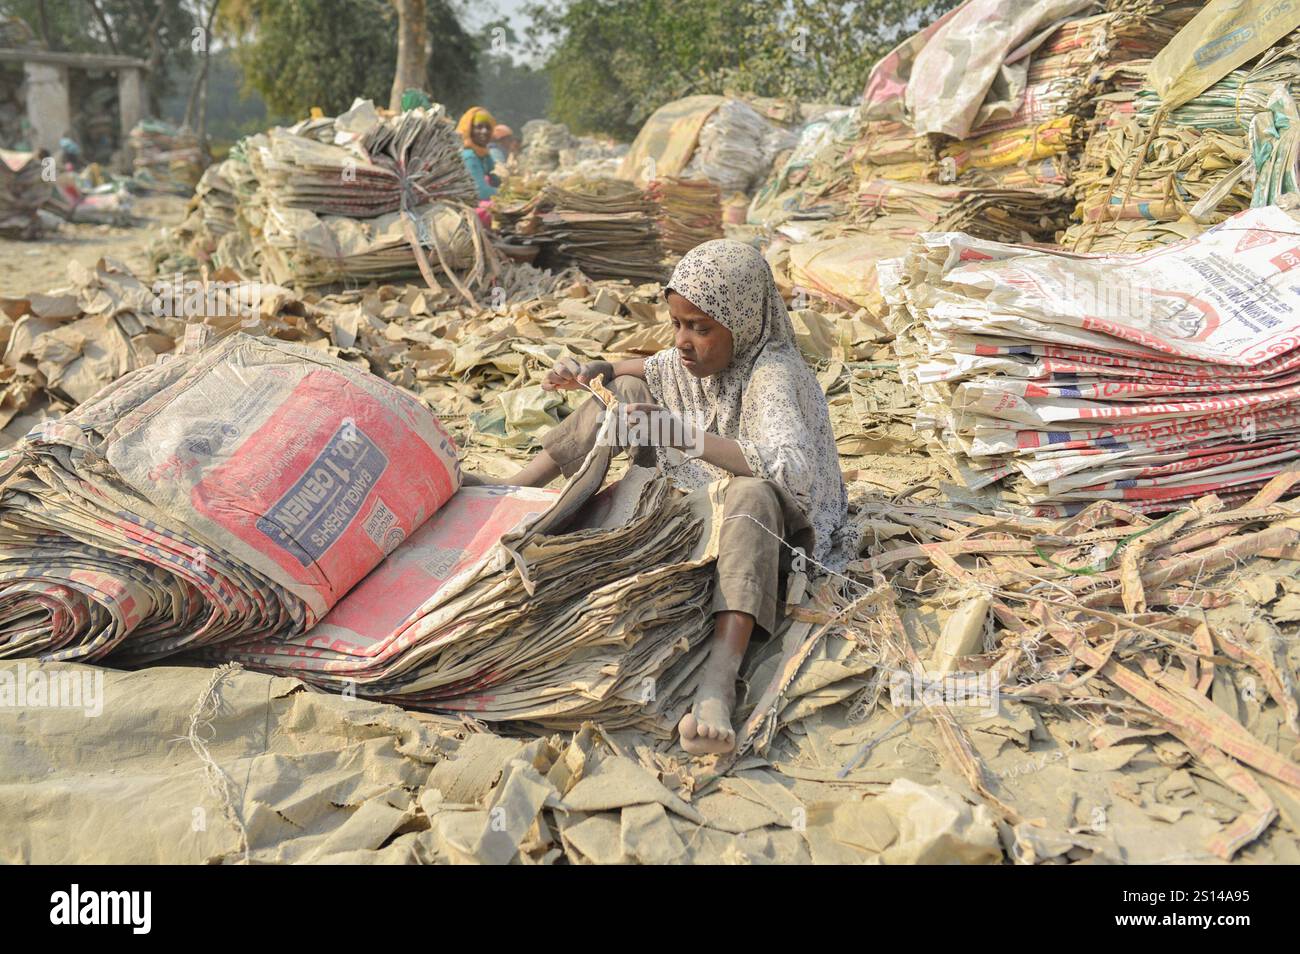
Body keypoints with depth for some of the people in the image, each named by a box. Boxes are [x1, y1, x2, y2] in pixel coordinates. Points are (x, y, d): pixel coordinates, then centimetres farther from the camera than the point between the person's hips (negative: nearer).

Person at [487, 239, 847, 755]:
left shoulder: (771, 375, -26)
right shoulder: (700, 353, -3)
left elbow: (792, 471, -44)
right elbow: (653, 368, 22)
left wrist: (685, 434, -46)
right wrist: (594, 371, 2)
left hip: (757, 519, -8)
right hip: (685, 493, 9)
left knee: (752, 493, -45)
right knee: (627, 390, 6)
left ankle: (719, 677, -62)